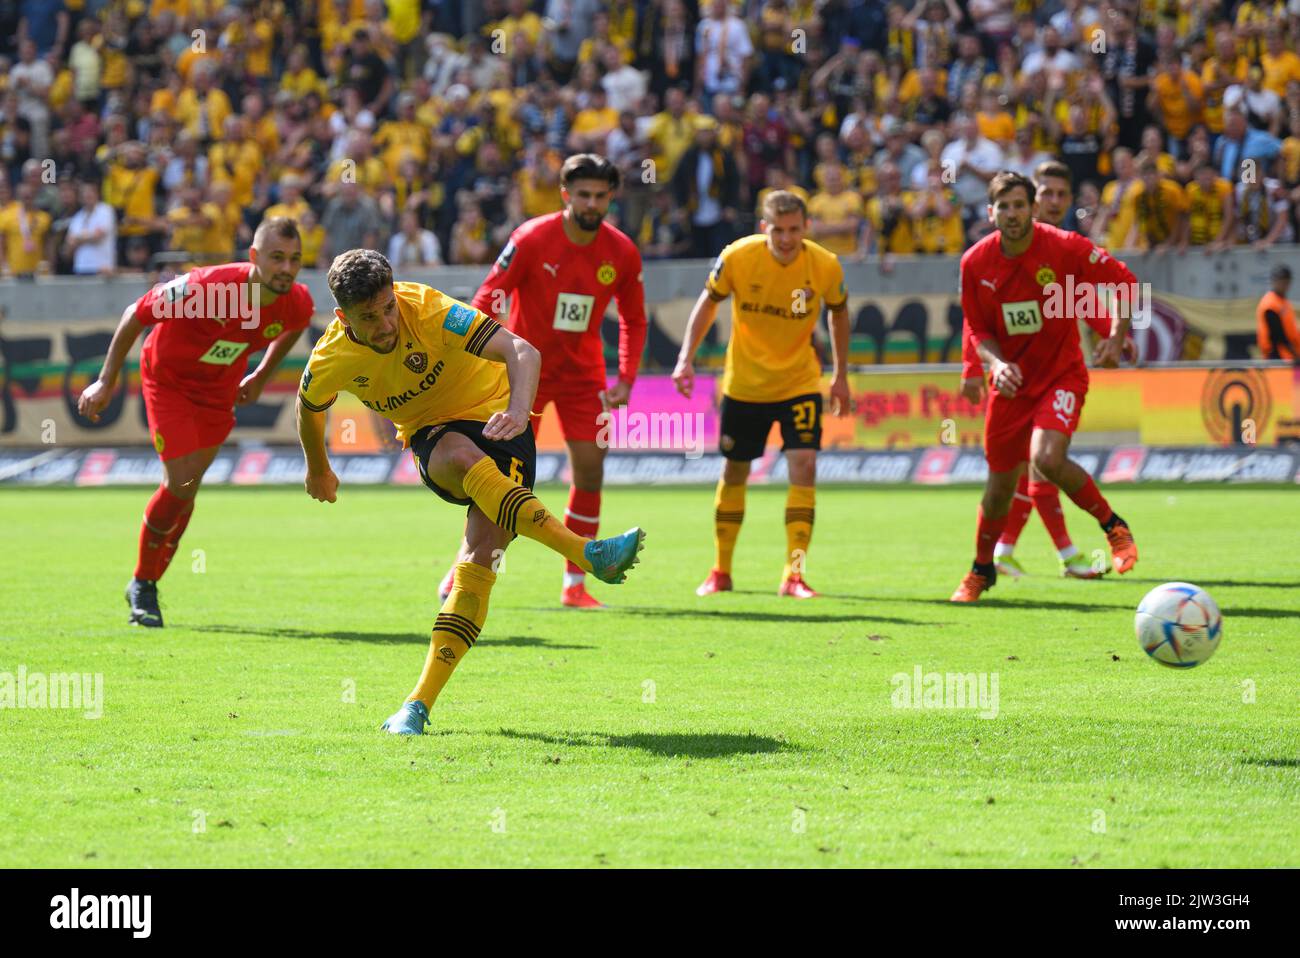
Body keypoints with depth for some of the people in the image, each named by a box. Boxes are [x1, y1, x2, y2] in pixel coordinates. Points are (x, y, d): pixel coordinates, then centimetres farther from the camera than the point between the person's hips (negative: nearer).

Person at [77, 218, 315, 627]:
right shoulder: (205, 287, -35)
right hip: (168, 379, -5)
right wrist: (106, 382, -14)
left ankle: (146, 585, 29)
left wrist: (262, 377, 15)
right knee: (181, 485, -14)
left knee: (186, 490, 8)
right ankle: (141, 585, 9)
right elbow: (136, 315, -20)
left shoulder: (298, 304, -20)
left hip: (220, 389, 5)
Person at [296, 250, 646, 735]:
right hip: (433, 437, 1)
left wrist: (518, 411, -52)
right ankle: (588, 554, -48)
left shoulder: (427, 309, -25)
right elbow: (310, 408, 11)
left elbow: (521, 351, -33)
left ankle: (419, 704, -18)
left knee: (481, 559, -20)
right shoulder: (330, 362, -15)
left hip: (493, 419, -1)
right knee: (464, 459, -37)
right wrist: (318, 470, 27)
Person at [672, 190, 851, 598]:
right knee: (734, 471, 10)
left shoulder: (826, 266, -15)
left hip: (800, 383, 0)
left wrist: (841, 376, 7)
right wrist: (686, 358, -7)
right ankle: (720, 571, 26)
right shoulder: (737, 257, -17)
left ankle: (794, 574, -13)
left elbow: (838, 312, 5)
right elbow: (709, 301, 0)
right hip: (744, 383, 0)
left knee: (804, 464, -16)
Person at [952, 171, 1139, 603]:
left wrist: (1115, 338, -17)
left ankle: (1113, 526, -5)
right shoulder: (975, 263, -7)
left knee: (1047, 458, -27)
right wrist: (996, 363, -16)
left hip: (1062, 373, -3)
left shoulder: (1065, 247, -15)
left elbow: (1125, 283, -5)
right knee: (1000, 482, 8)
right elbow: (977, 328, 4)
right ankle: (982, 569, 33)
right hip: (1012, 381, 3)